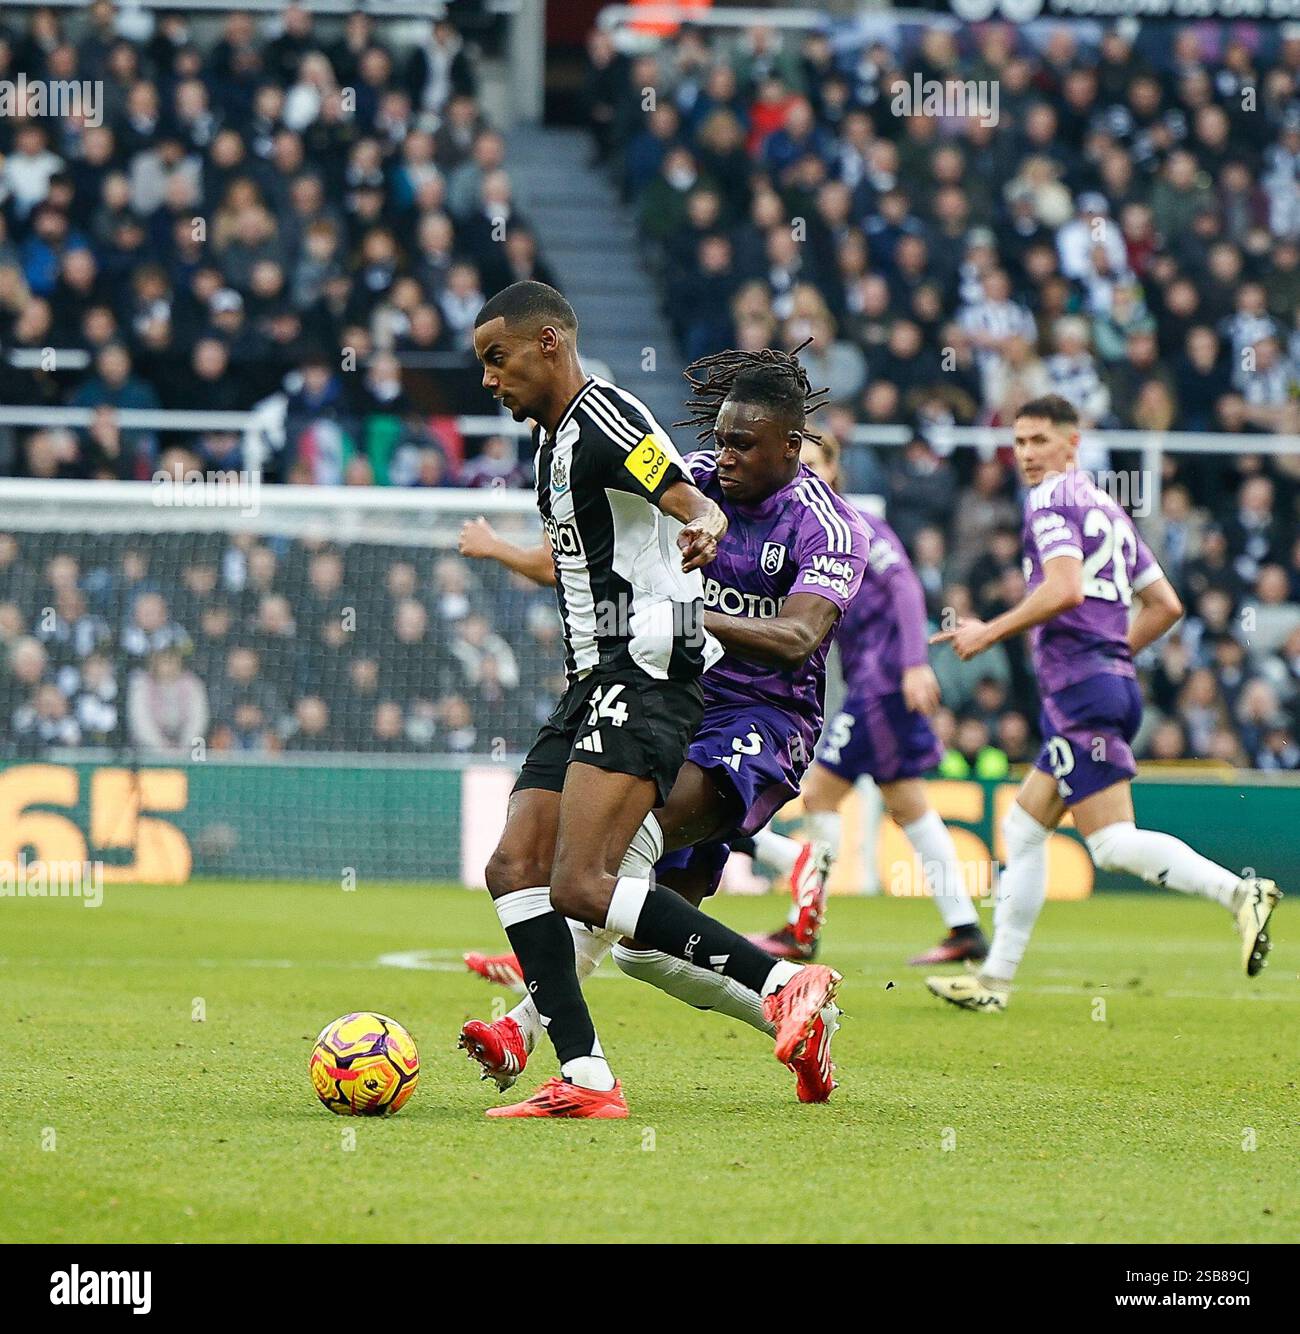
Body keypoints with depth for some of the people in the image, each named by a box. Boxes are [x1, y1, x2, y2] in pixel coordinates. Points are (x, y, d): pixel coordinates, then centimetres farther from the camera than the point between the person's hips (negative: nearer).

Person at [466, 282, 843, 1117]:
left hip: (645, 677, -10)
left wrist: (702, 527, -46)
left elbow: (690, 501, -26)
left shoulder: (604, 421, -11)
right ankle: (586, 1080, -7)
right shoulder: (556, 437, 20)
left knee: (580, 886, -21)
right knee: (514, 869, -2)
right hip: (596, 682, 10)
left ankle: (786, 984, -17)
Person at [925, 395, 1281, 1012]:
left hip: (1081, 688, -10)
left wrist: (988, 632, -14)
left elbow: (1065, 590, -22)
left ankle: (1239, 892, -27)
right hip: (1115, 681, 10)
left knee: (1114, 845, -15)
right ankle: (995, 978, 15)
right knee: (1022, 828, 14)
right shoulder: (1108, 510, 22)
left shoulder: (1051, 500, -6)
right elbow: (1165, 605, 22)